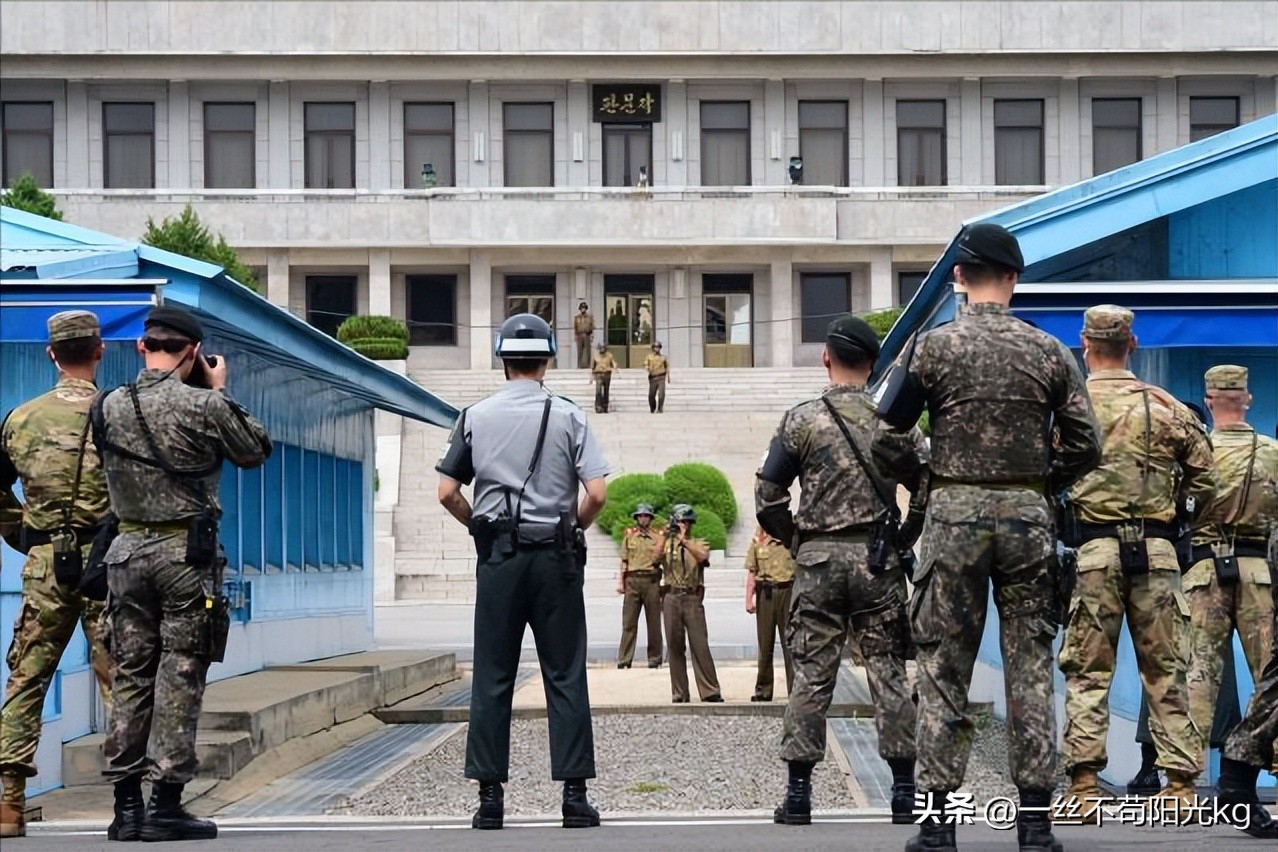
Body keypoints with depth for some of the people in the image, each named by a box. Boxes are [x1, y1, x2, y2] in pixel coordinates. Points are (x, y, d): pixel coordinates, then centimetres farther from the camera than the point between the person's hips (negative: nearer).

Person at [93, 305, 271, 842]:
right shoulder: (205, 405, -11)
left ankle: (126, 803, 10)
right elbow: (255, 451, 4)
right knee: (179, 679, -1)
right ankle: (166, 805, -2)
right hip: (187, 552, -5)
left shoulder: (110, 407, 3)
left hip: (128, 550, 5)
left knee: (130, 677, 9)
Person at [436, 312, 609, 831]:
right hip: (555, 558, -1)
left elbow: (447, 493, 1)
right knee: (565, 677, 3)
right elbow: (596, 494, -7)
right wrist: (575, 527, 11)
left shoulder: (476, 417, 4)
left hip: (498, 556, 1)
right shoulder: (567, 417, 0)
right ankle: (574, 796, 2)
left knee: (492, 680, 4)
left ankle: (490, 797, 3)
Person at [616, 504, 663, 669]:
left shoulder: (658, 536, 10)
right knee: (629, 622, -3)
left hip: (651, 580, 0)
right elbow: (624, 561, 12)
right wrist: (620, 582, 5)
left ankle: (655, 659, 7)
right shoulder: (629, 535, 13)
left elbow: (658, 558, 0)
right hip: (632, 580, 0)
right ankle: (624, 660, -4)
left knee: (654, 622, 2)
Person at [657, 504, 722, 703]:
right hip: (671, 597, 2)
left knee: (700, 645, -7)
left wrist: (684, 540, -18)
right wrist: (665, 537, -12)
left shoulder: (699, 543, 12)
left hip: (692, 598, -2)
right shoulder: (667, 544, 15)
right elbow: (656, 559, -5)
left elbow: (703, 556, -11)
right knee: (674, 646, 2)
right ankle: (679, 694, 6)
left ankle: (710, 691, -8)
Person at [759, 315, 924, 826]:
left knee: (811, 677, 2)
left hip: (818, 560, -1)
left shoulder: (801, 420, -2)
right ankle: (904, 793, 6)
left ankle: (798, 794, 2)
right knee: (889, 674, 4)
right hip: (878, 561, 1)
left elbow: (768, 497, -3)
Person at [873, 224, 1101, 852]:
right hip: (1028, 516, 1)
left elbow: (883, 437, -3)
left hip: (954, 513, -1)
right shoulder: (1049, 352, 2)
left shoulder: (933, 346, -2)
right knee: (1030, 666, 5)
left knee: (943, 669, 3)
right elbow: (1085, 446, 2)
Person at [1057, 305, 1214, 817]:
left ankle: (1084, 785, -5)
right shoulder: (1167, 407, 6)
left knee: (1086, 671, 2)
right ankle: (1181, 783, 5)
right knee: (1166, 671, 6)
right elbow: (1204, 481, 10)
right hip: (1157, 549, 2)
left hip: (1094, 549, -2)